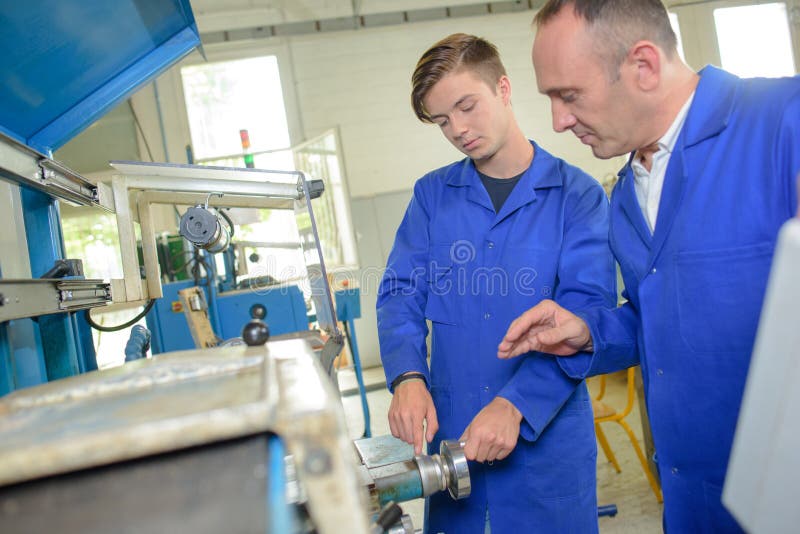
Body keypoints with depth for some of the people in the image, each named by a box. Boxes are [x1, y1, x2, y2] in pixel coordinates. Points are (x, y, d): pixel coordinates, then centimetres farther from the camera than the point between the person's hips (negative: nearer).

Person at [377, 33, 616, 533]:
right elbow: (400, 292, 1)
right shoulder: (432, 194, 4)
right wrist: (407, 377, -17)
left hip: (549, 432, -2)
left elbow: (586, 311, -14)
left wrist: (515, 404, -24)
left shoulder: (578, 194, -6)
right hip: (449, 430, 3)